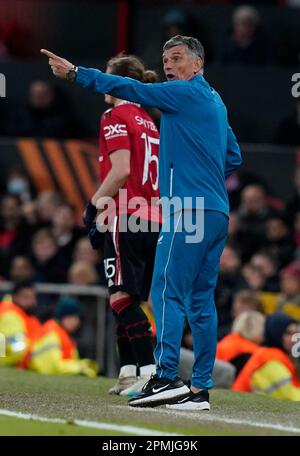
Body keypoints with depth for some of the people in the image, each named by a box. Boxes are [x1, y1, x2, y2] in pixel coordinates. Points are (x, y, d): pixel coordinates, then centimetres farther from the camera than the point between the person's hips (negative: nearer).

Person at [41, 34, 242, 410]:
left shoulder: (186, 93, -6)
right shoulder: (214, 101, 21)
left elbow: (132, 89, -10)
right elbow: (233, 157, 27)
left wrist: (75, 73, -8)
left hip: (188, 210, -9)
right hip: (217, 213, 9)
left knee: (167, 292, -11)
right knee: (201, 299, 7)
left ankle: (166, 377, -19)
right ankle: (200, 389, 5)